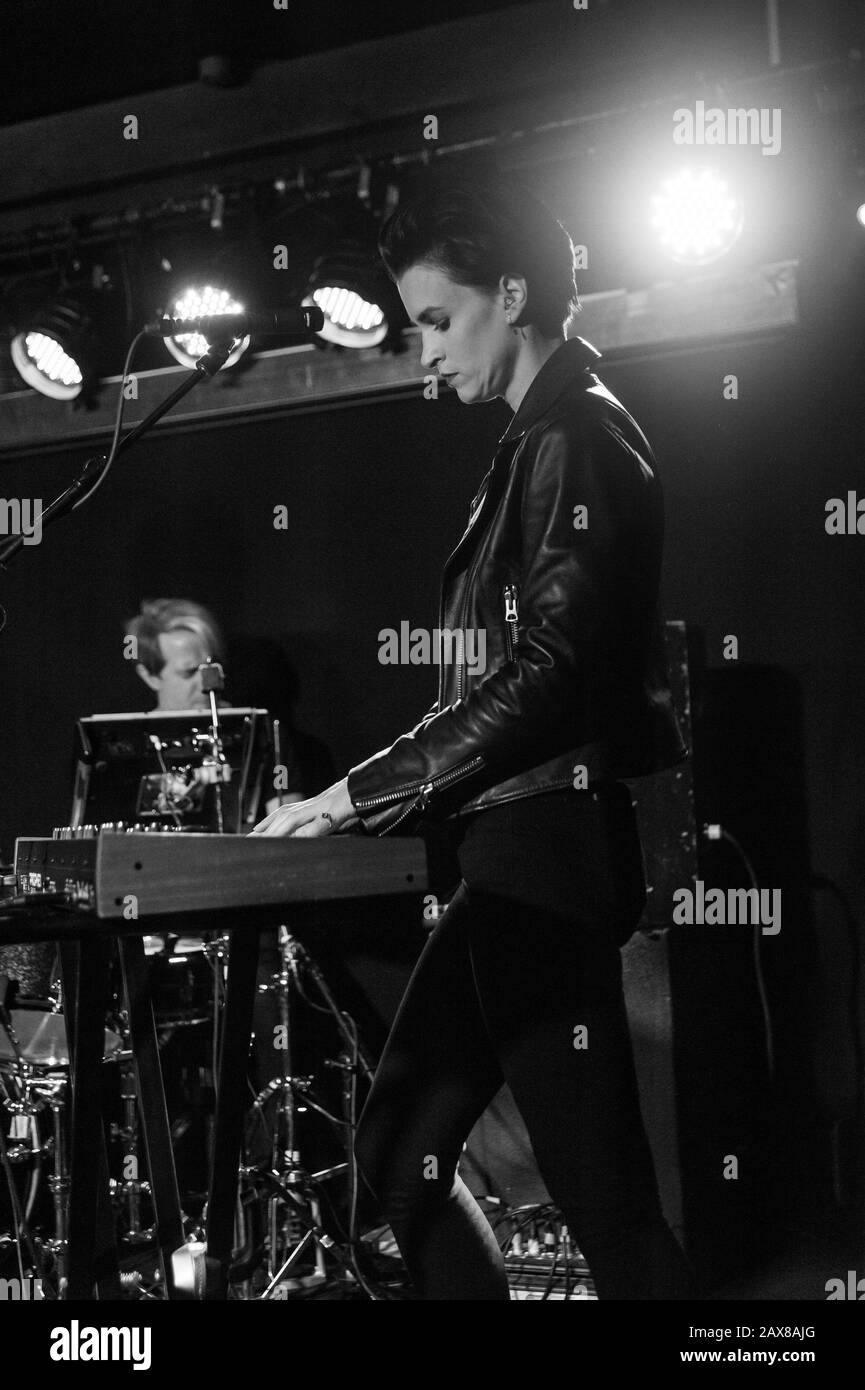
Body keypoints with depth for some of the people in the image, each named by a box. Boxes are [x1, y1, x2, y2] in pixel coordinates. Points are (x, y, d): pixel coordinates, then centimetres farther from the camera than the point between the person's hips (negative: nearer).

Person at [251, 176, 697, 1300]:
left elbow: (548, 672, -21)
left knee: (600, 1185, -7)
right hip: (512, 866, 10)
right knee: (402, 1145, 15)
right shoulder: (543, 441, 19)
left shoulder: (583, 439, -11)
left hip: (553, 857, -10)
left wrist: (359, 796, -18)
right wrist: (374, 800, 14)